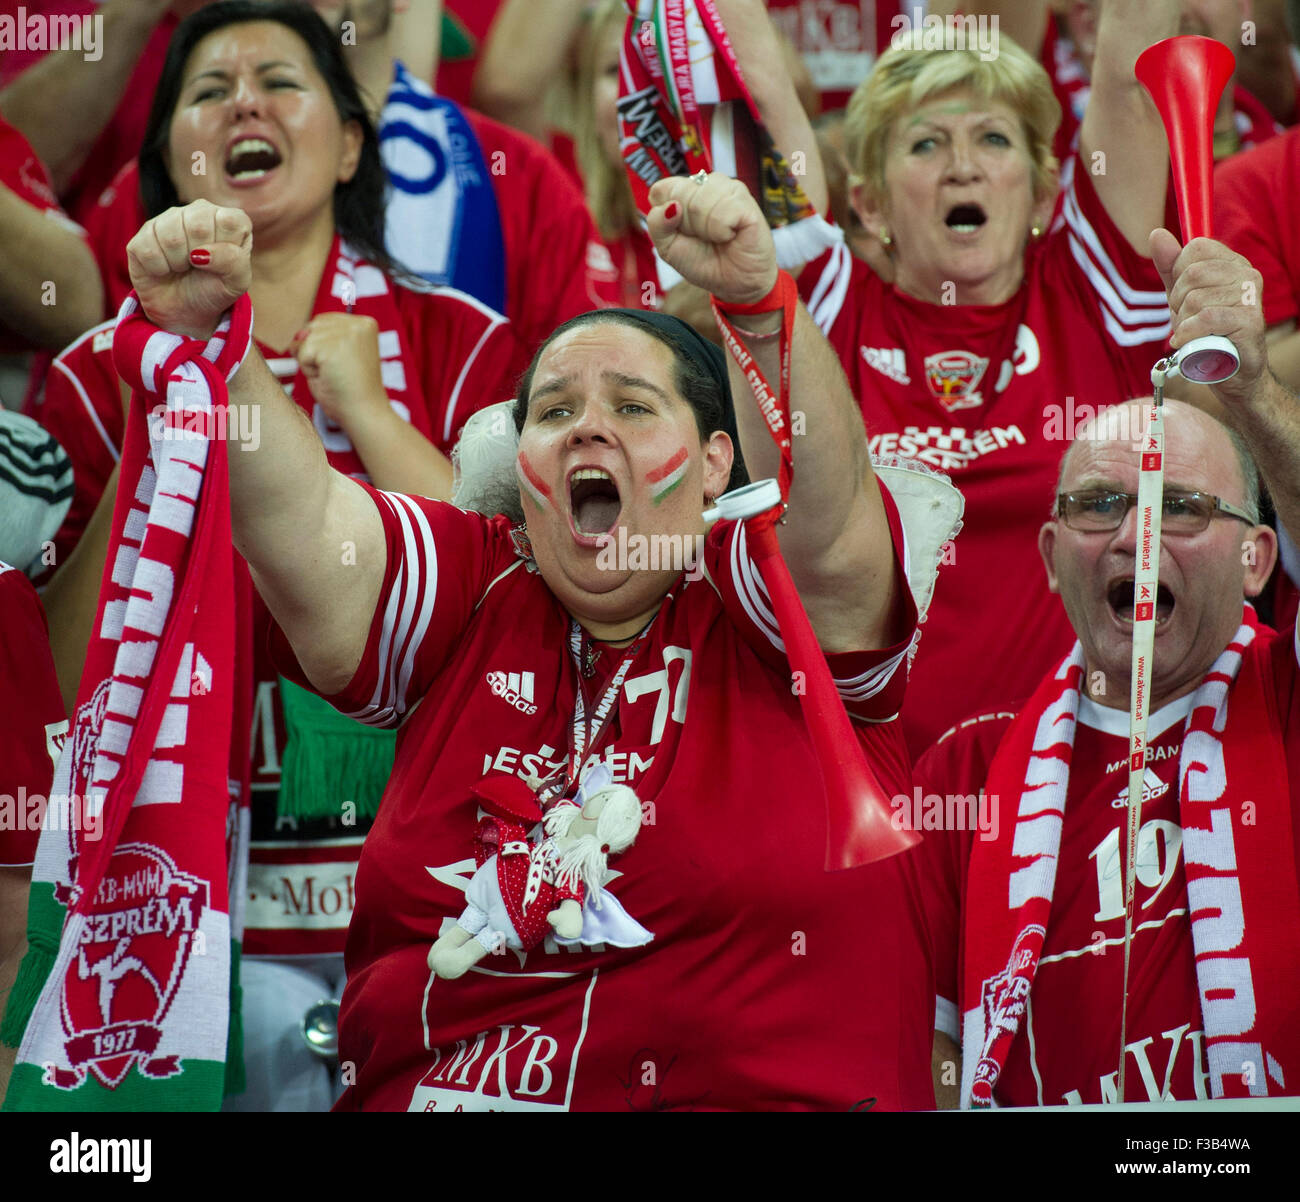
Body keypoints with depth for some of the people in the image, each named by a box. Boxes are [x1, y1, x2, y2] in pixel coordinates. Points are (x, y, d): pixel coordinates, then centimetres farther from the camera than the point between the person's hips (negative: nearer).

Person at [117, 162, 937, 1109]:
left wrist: (759, 303, -30)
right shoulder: (467, 595, 13)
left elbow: (823, 519, -15)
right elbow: (295, 516, 0)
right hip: (426, 1088, 2)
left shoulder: (763, 606, 5)